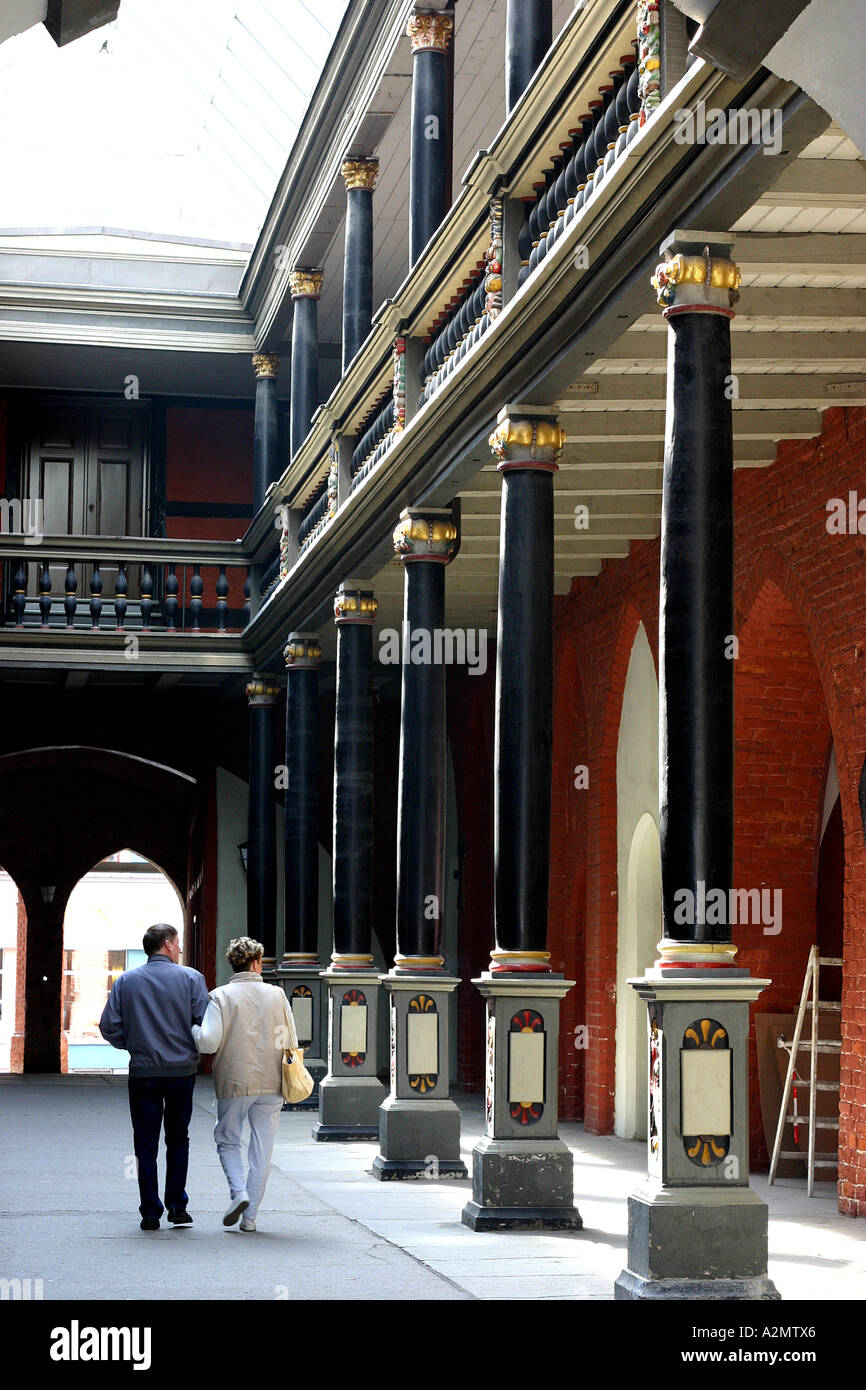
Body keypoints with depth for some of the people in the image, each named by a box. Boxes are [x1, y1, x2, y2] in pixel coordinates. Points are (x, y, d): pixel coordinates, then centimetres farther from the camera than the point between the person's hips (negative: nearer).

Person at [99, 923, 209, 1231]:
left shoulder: (125, 981, 2)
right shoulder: (191, 978, -3)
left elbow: (109, 1027, -2)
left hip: (143, 1071, 1)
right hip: (182, 1070, 0)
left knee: (146, 1143, 6)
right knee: (178, 1139, 14)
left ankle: (151, 1212, 4)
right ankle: (177, 1204, 9)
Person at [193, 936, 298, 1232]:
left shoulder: (220, 997, -5)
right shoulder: (277, 995, 1)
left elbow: (208, 1042, -15)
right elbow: (291, 1043, 3)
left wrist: (191, 1029, 4)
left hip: (234, 1084, -2)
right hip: (271, 1084, 2)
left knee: (227, 1140, 16)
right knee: (262, 1150, 7)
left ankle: (238, 1191, -7)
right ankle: (250, 1215, 7)